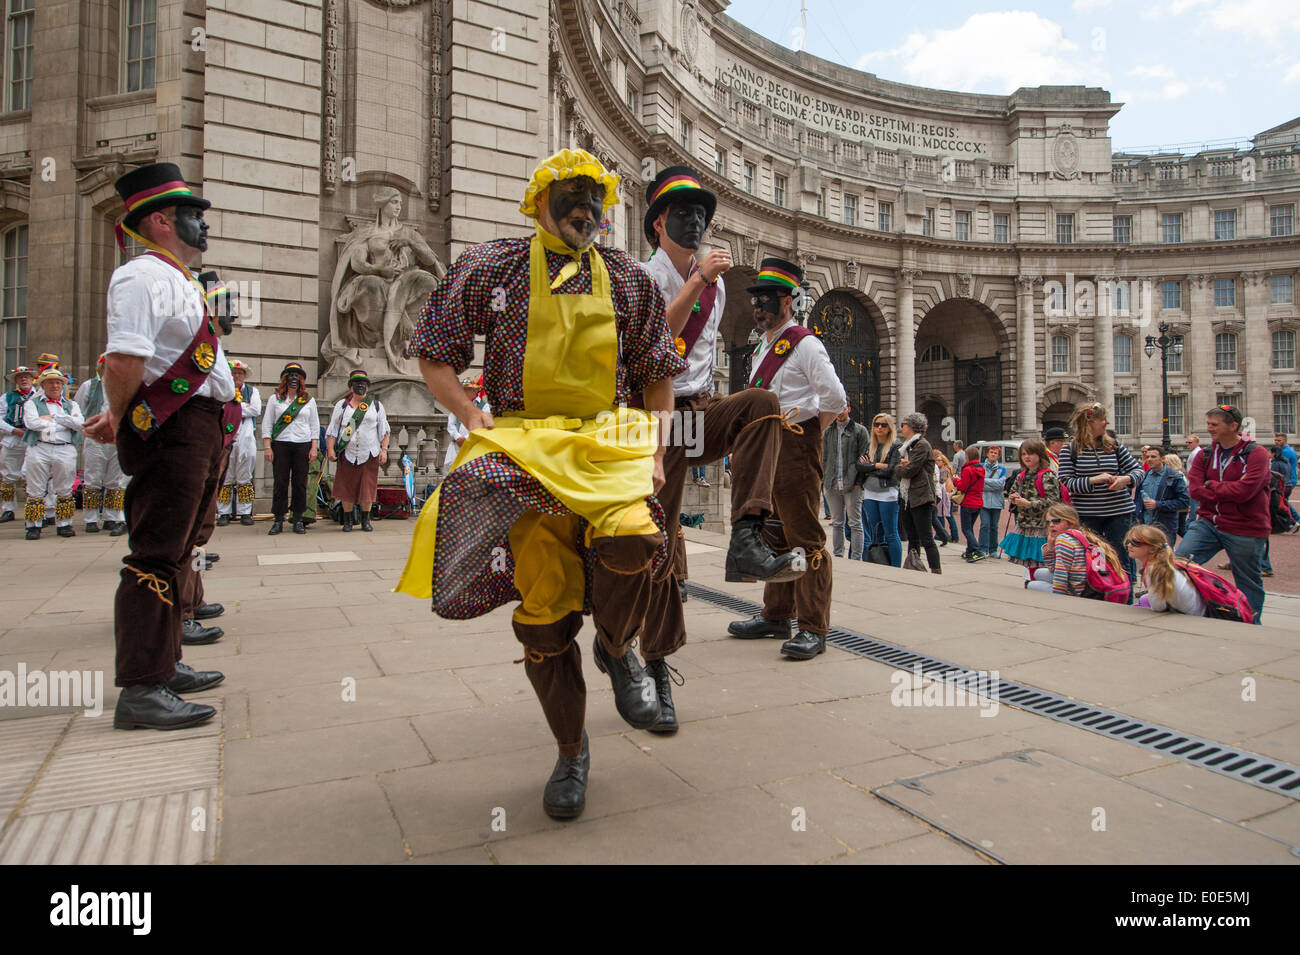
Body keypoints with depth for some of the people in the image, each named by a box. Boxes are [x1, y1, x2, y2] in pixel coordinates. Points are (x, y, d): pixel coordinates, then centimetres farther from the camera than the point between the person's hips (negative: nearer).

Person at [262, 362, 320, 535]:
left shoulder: (309, 400, 11)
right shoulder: (274, 399, 9)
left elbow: (315, 426, 10)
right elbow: (267, 424, 6)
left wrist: (314, 448, 2)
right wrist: (267, 447, -2)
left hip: (303, 445, 1)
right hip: (280, 445, -1)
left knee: (300, 483, 2)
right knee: (280, 483, -1)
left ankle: (298, 520, 9)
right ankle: (278, 520, 6)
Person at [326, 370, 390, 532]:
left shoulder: (376, 405, 11)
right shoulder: (341, 405, 10)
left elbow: (384, 430, 9)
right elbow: (332, 429, 7)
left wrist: (384, 450, 0)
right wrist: (330, 449, -3)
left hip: (369, 454, 0)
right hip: (347, 454, 0)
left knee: (367, 488, 1)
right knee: (346, 488, 2)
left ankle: (365, 520, 14)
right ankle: (348, 520, 15)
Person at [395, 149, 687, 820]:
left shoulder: (628, 279, 13)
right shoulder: (490, 268, 7)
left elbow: (659, 374, 19)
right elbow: (434, 358, 10)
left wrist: (654, 452, 6)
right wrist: (478, 423, -4)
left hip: (610, 445, 1)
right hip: (525, 448, 0)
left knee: (632, 541, -32)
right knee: (543, 605, -3)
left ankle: (616, 649, 4)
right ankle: (570, 752, 21)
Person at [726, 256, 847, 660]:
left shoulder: (804, 344, -9)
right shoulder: (763, 348, 18)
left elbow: (835, 398, -14)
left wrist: (807, 434, -5)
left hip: (795, 447, -9)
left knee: (804, 537, -7)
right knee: (774, 535, 15)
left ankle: (813, 629, -2)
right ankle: (777, 615, 27)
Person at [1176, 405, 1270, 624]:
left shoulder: (1256, 454, -9)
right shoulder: (1206, 454, 6)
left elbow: (1244, 490, -21)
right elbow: (1194, 489, -6)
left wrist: (1211, 486, -8)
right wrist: (1228, 492, -15)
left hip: (1245, 530, -4)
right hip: (1208, 522, 4)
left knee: (1248, 585, 9)